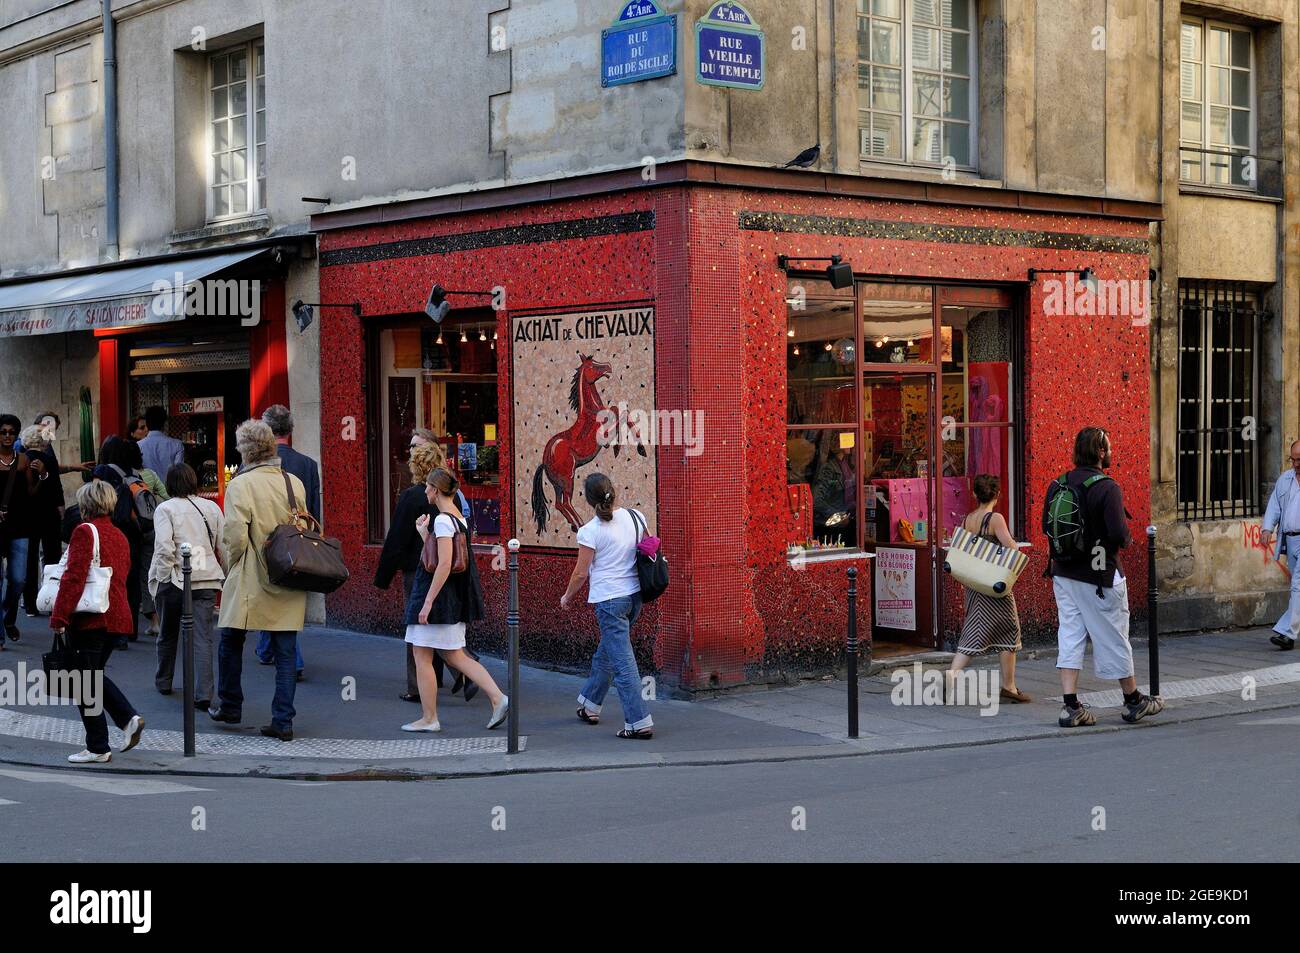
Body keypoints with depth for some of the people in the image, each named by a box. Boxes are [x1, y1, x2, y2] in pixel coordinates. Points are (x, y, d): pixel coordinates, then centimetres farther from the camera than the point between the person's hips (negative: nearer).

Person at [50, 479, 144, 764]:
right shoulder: (120, 536, 14)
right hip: (118, 617, 8)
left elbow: (74, 577, -17)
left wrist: (58, 618, -17)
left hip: (90, 619, -8)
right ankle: (129, 718, 4)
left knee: (85, 683, 1)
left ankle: (98, 749, 4)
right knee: (94, 674, 21)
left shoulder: (85, 531, -10)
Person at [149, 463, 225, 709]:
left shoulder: (165, 508, -4)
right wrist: (222, 574, 16)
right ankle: (203, 694, -15)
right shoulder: (211, 507, 7)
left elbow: (164, 548, -15)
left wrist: (163, 577, -6)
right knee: (203, 637, -4)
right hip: (206, 580, 2)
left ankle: (163, 682, 37)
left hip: (174, 580, -2)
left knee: (168, 634, 19)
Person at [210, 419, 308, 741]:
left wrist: (231, 568, 2)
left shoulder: (240, 485, -12)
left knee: (231, 643, 17)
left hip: (249, 582, -4)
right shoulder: (294, 483, 4)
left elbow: (235, 536, -16)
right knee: (285, 652, 5)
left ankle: (230, 707, 27)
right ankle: (283, 721, 4)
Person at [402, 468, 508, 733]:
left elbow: (444, 564, -23)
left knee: (422, 657, 2)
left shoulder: (442, 520, -16)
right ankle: (498, 697, 3)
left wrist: (428, 602, -22)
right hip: (455, 598, 9)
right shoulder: (459, 517, 12)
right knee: (455, 656, 13)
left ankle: (429, 719, 7)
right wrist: (424, 533, 15)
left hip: (438, 592, -9)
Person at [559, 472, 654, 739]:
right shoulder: (635, 517, 0)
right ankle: (590, 706, 39)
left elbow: (581, 573, -9)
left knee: (621, 661, -4)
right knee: (605, 653, 23)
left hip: (608, 599, -7)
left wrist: (567, 597, 8)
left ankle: (639, 722, -8)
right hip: (634, 595, 7)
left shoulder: (590, 531, -15)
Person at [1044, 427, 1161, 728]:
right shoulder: (1107, 488, -16)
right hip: (1099, 576, -5)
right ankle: (1134, 701, 22)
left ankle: (1071, 707, 2)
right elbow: (1119, 534, -21)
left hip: (1063, 572, 6)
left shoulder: (1057, 485, 3)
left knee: (1070, 636, 6)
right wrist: (1127, 539, 0)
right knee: (1113, 638, 7)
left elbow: (1047, 526, 8)